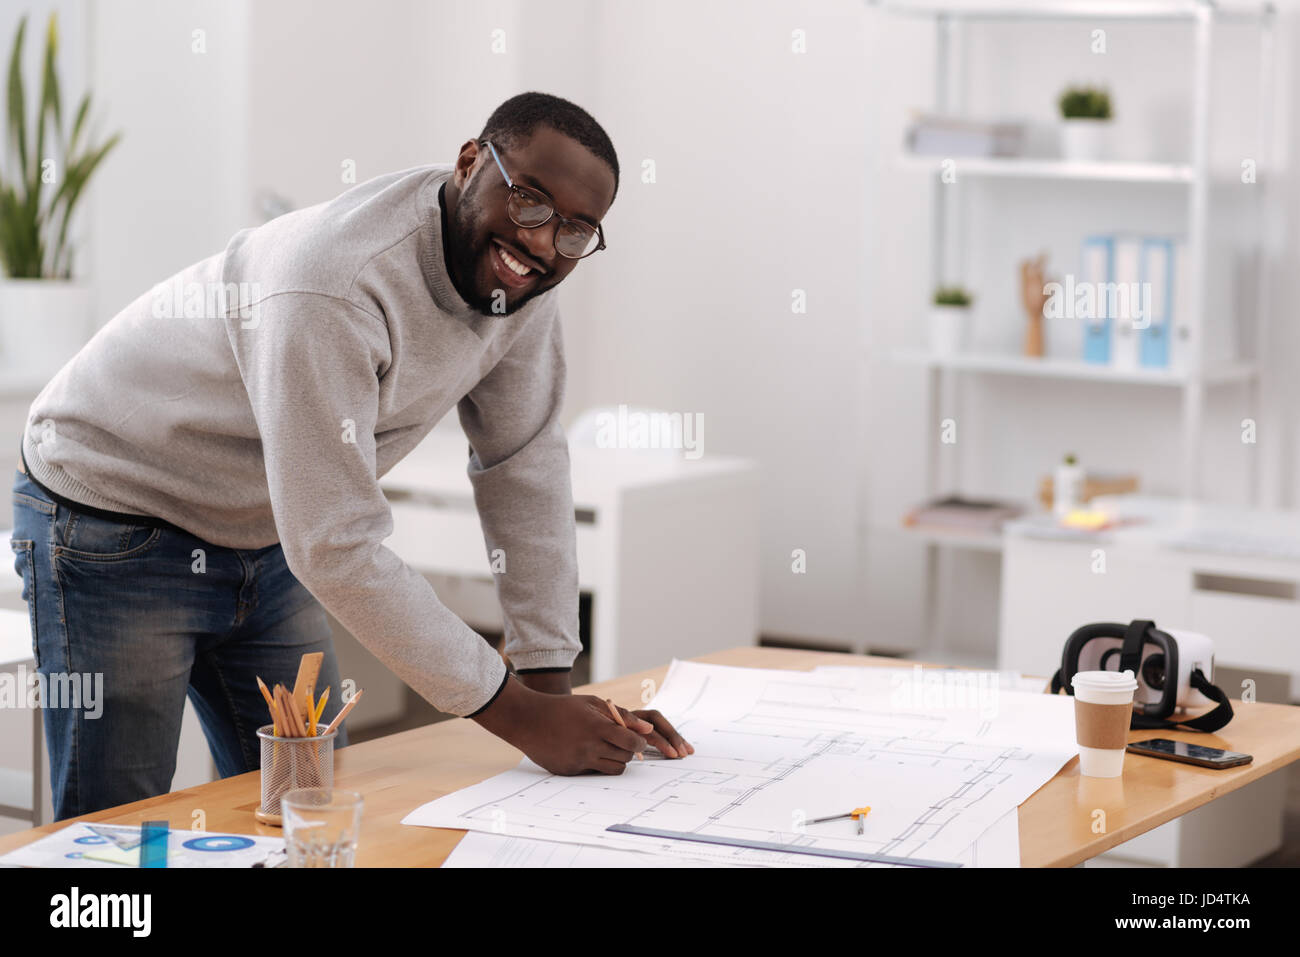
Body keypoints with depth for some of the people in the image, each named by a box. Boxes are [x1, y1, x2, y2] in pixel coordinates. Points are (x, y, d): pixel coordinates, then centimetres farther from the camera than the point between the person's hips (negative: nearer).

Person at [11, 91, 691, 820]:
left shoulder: (518, 270, -11)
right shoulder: (334, 288, -36)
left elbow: (525, 465, -3)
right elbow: (336, 550, -35)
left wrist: (553, 690, -7)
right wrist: (515, 713, -30)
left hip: (264, 536, 8)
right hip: (113, 532, -7)